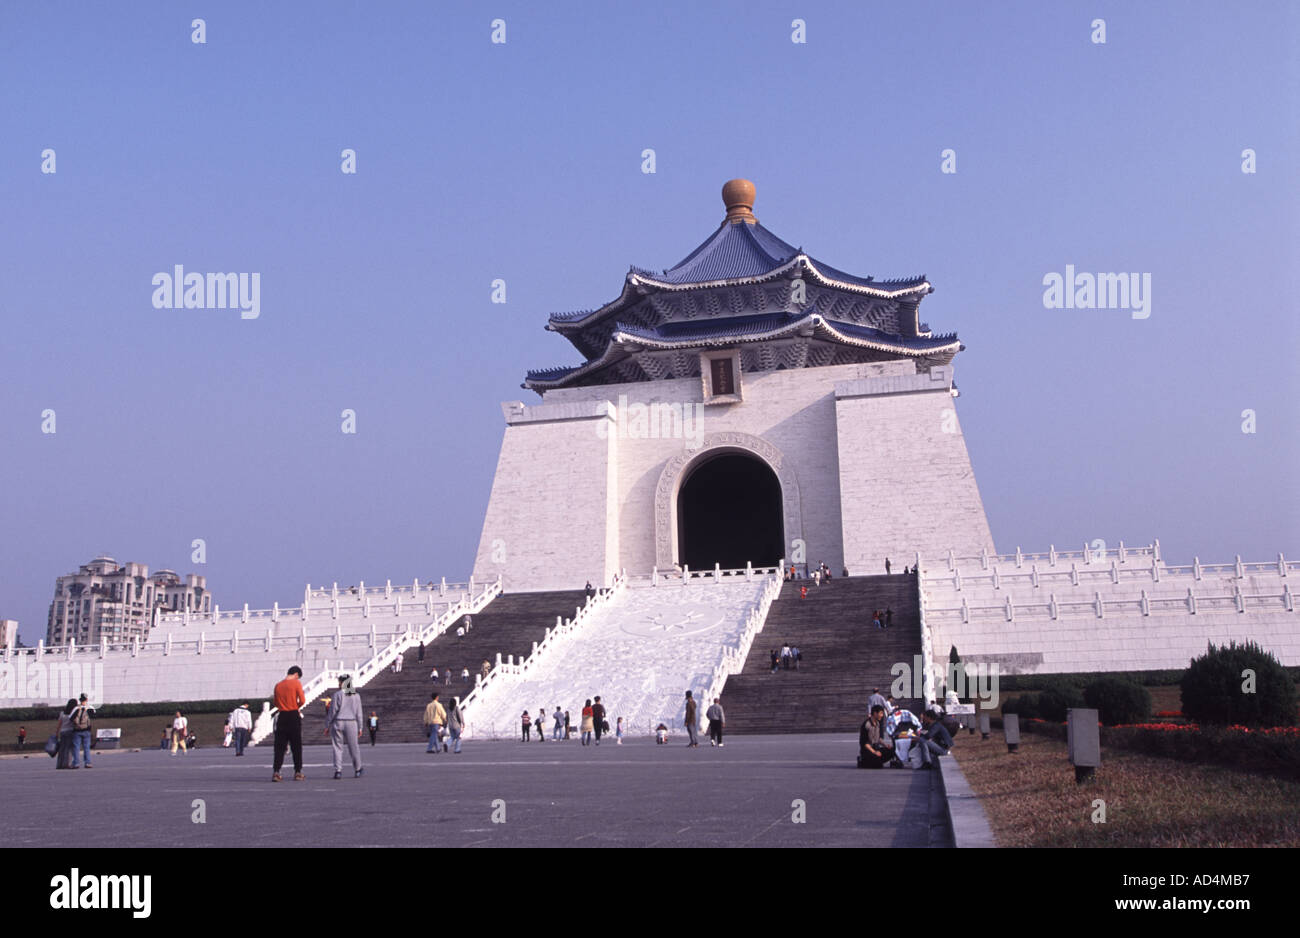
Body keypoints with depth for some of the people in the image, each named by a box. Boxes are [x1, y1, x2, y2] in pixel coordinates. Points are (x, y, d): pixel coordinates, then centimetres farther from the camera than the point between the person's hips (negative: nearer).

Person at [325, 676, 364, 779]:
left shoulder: (338, 695, -8)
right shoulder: (356, 696, 3)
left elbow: (332, 711, -8)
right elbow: (358, 713, 4)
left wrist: (327, 726, 0)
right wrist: (360, 728, 9)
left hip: (337, 723, -3)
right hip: (351, 724, 3)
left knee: (337, 748, 2)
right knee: (353, 747, 11)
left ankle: (338, 771, -3)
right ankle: (357, 770, 19)